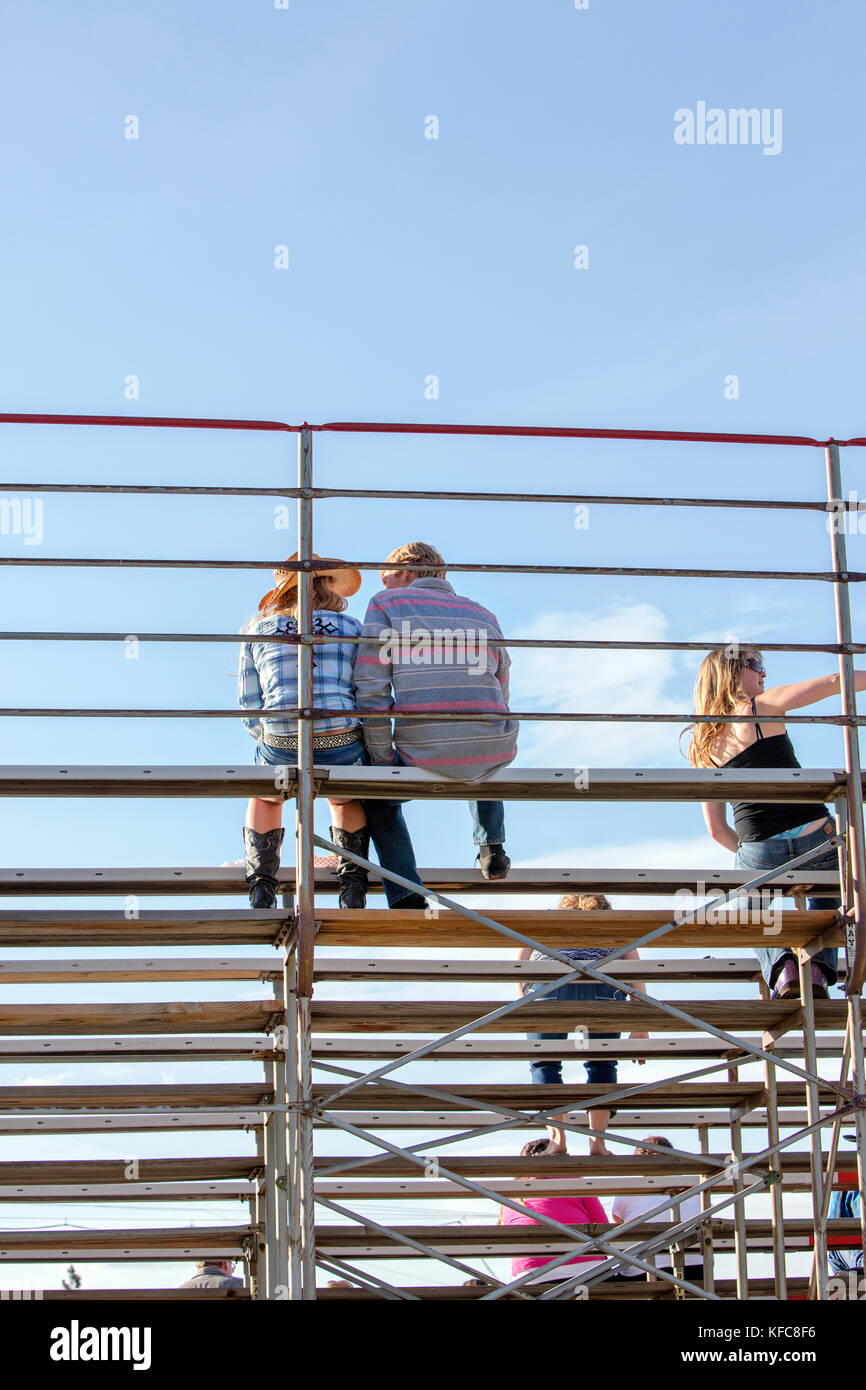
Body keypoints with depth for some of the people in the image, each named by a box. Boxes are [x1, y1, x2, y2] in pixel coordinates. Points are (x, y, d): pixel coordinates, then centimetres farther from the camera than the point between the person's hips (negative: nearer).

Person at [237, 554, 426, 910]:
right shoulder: (350, 627, 10)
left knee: (265, 796, 37)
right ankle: (353, 887, 24)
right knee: (344, 796, 37)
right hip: (343, 754, 0)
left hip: (280, 758, 0)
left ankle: (262, 889, 25)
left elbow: (250, 708, 10)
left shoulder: (256, 631, 12)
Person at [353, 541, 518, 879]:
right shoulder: (483, 616, 21)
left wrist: (383, 757, 4)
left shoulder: (385, 604, 8)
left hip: (425, 756, -3)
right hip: (496, 756, 4)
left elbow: (370, 687, -3)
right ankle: (491, 847, 28)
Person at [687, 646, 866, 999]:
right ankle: (819, 968, 2)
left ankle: (782, 967, -1)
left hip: (759, 853, 2)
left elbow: (717, 830, 14)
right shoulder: (764, 706, 2)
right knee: (826, 896, 31)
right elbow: (835, 683, -4)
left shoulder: (704, 749, 13)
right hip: (816, 838, -2)